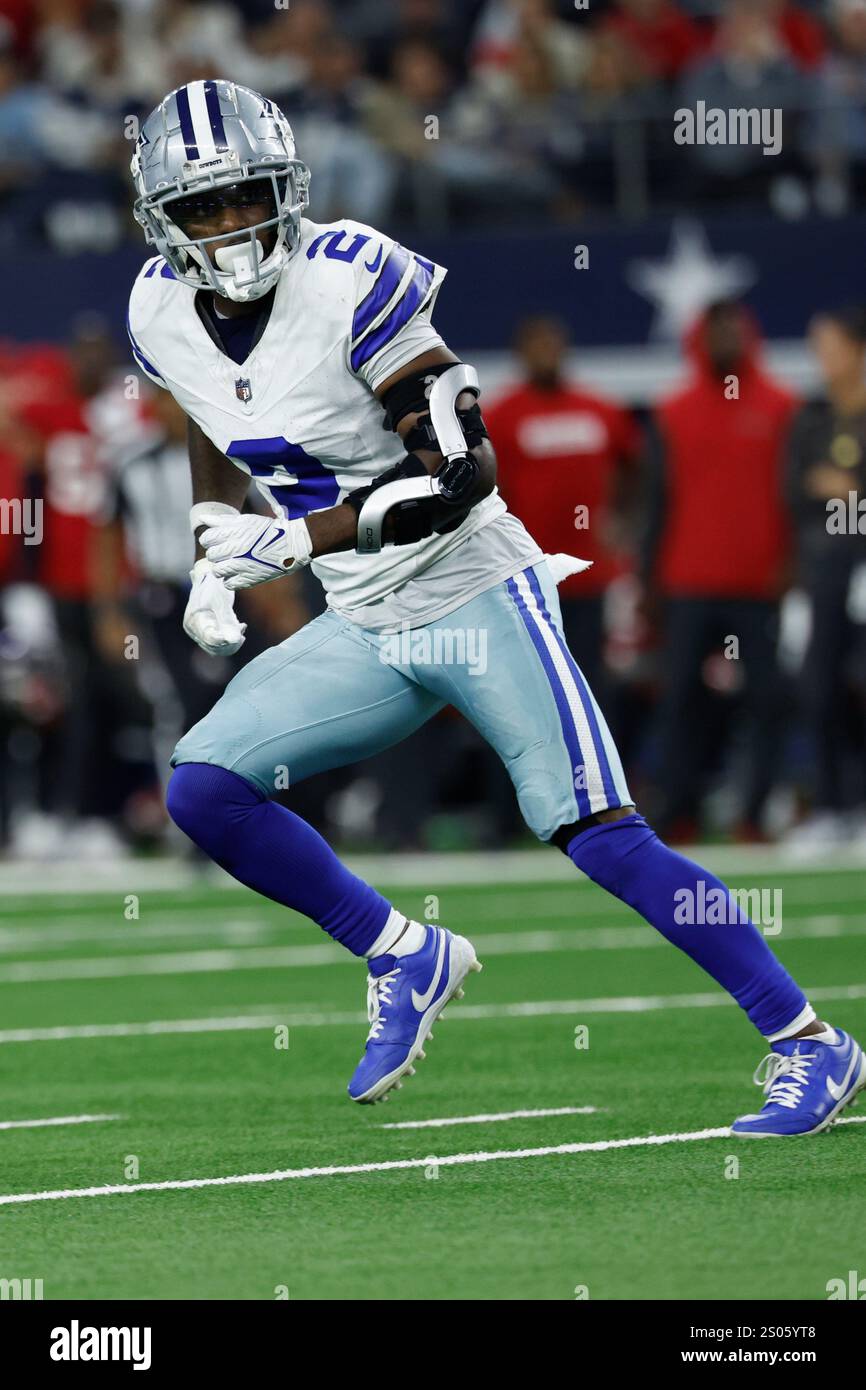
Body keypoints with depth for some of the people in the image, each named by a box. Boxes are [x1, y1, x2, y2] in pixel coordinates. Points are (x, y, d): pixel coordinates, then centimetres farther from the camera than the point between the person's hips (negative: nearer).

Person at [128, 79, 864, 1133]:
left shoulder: (349, 284, -22)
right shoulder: (164, 315, -1)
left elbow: (464, 471, -24)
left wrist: (297, 541, -28)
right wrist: (213, 555, 7)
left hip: (478, 605, -6)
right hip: (364, 633, 6)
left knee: (599, 835, -12)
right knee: (202, 789, -8)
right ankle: (408, 960, 9)